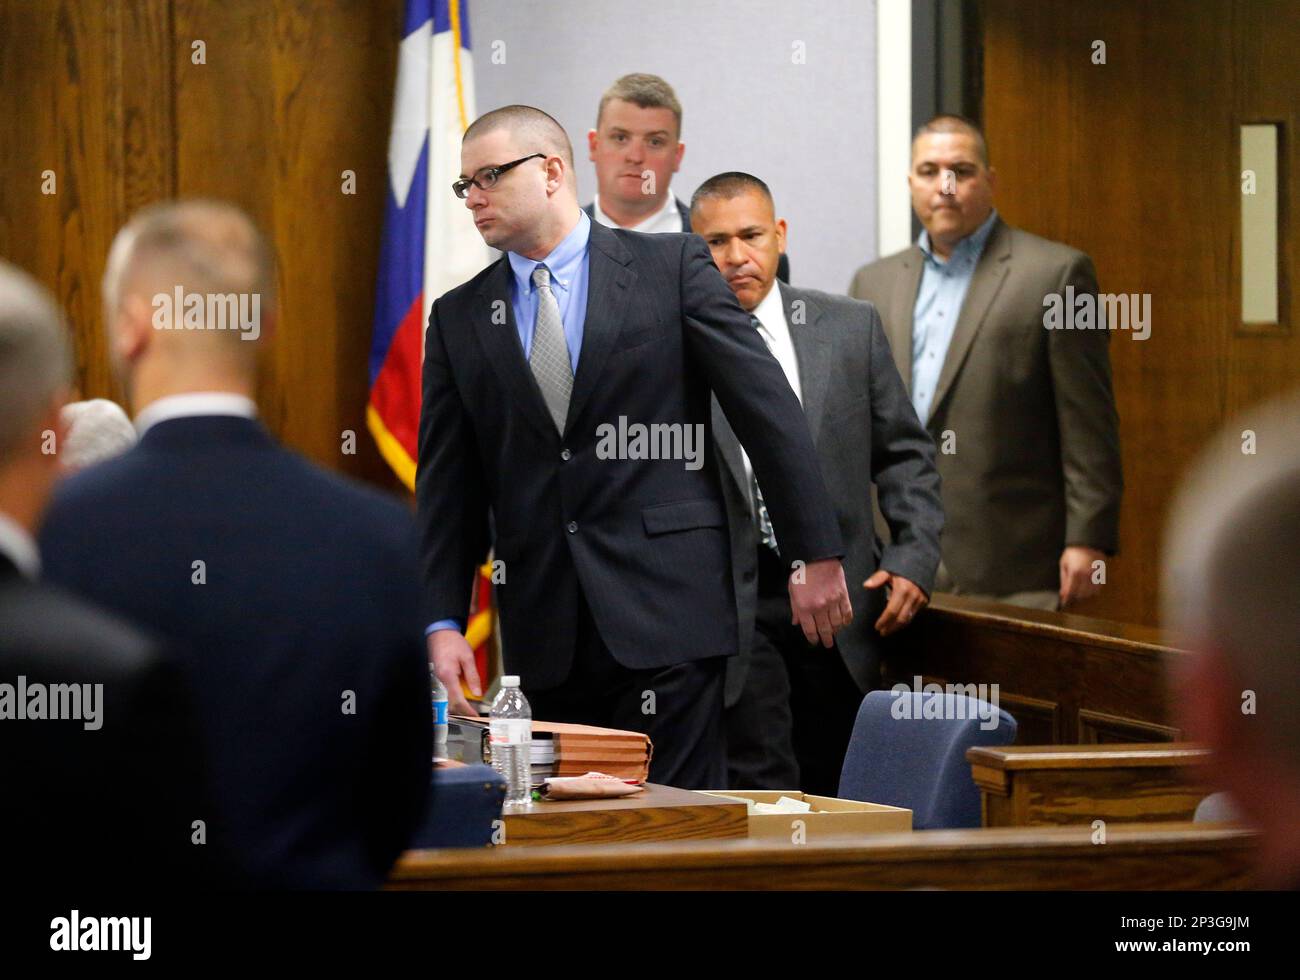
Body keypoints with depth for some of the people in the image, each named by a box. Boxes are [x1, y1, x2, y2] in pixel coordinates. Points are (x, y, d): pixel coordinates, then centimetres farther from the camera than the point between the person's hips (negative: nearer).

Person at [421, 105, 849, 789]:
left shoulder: (671, 268, 2)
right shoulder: (459, 318, 12)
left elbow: (767, 410, 2)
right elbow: (447, 486, 10)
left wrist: (815, 553, -1)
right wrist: (442, 622, 0)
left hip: (663, 611, -3)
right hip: (543, 638, 3)